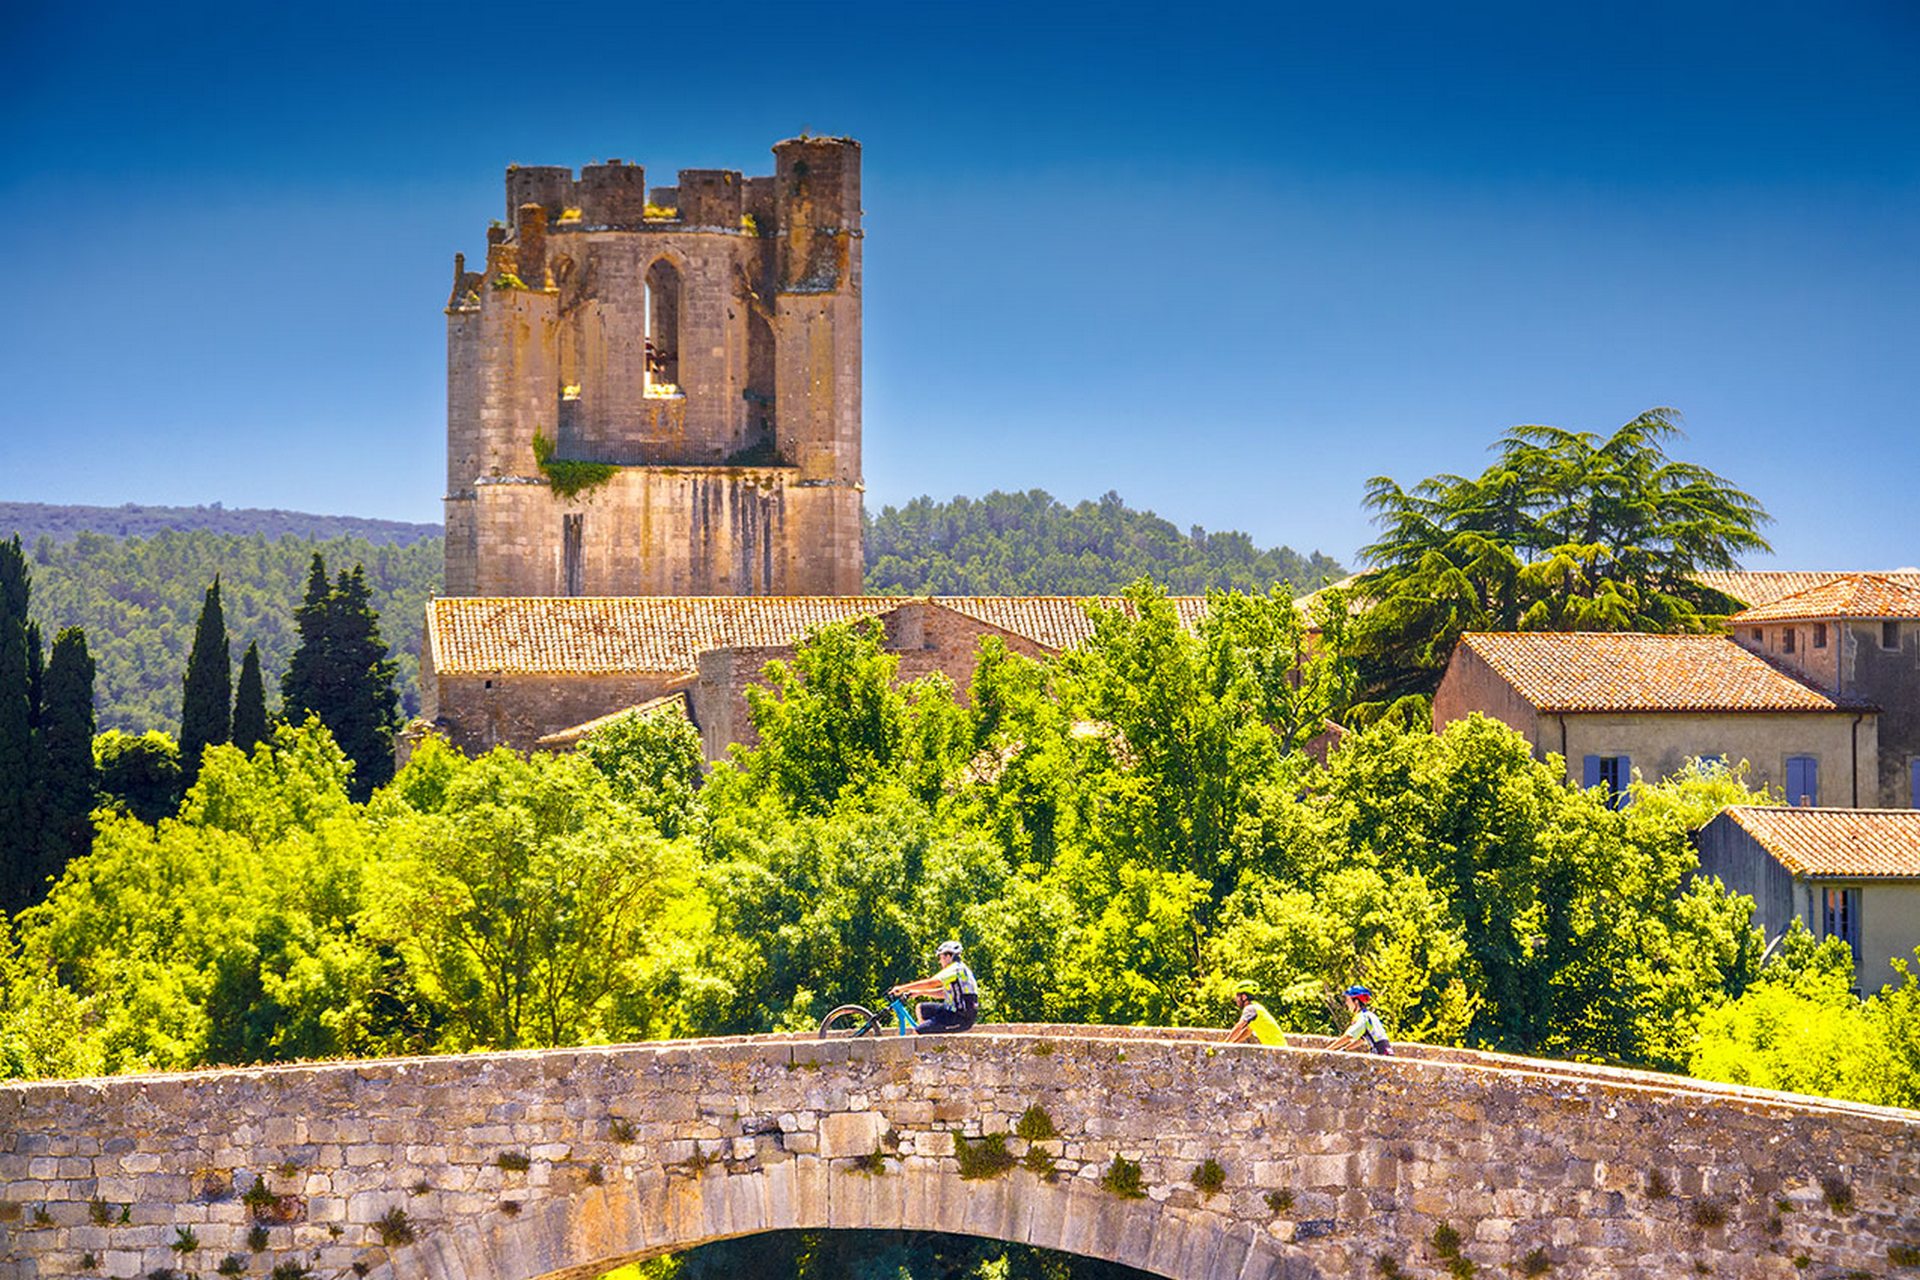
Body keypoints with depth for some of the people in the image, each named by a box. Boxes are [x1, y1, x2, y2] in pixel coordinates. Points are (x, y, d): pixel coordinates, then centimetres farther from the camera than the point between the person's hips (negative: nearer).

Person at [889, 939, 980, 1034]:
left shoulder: (955, 969, -14)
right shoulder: (960, 969, 18)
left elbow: (930, 983, -21)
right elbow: (944, 992, 24)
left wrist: (902, 988, -17)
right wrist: (919, 992, 18)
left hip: (960, 1019, -10)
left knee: (917, 1032, -13)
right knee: (921, 1009, 20)